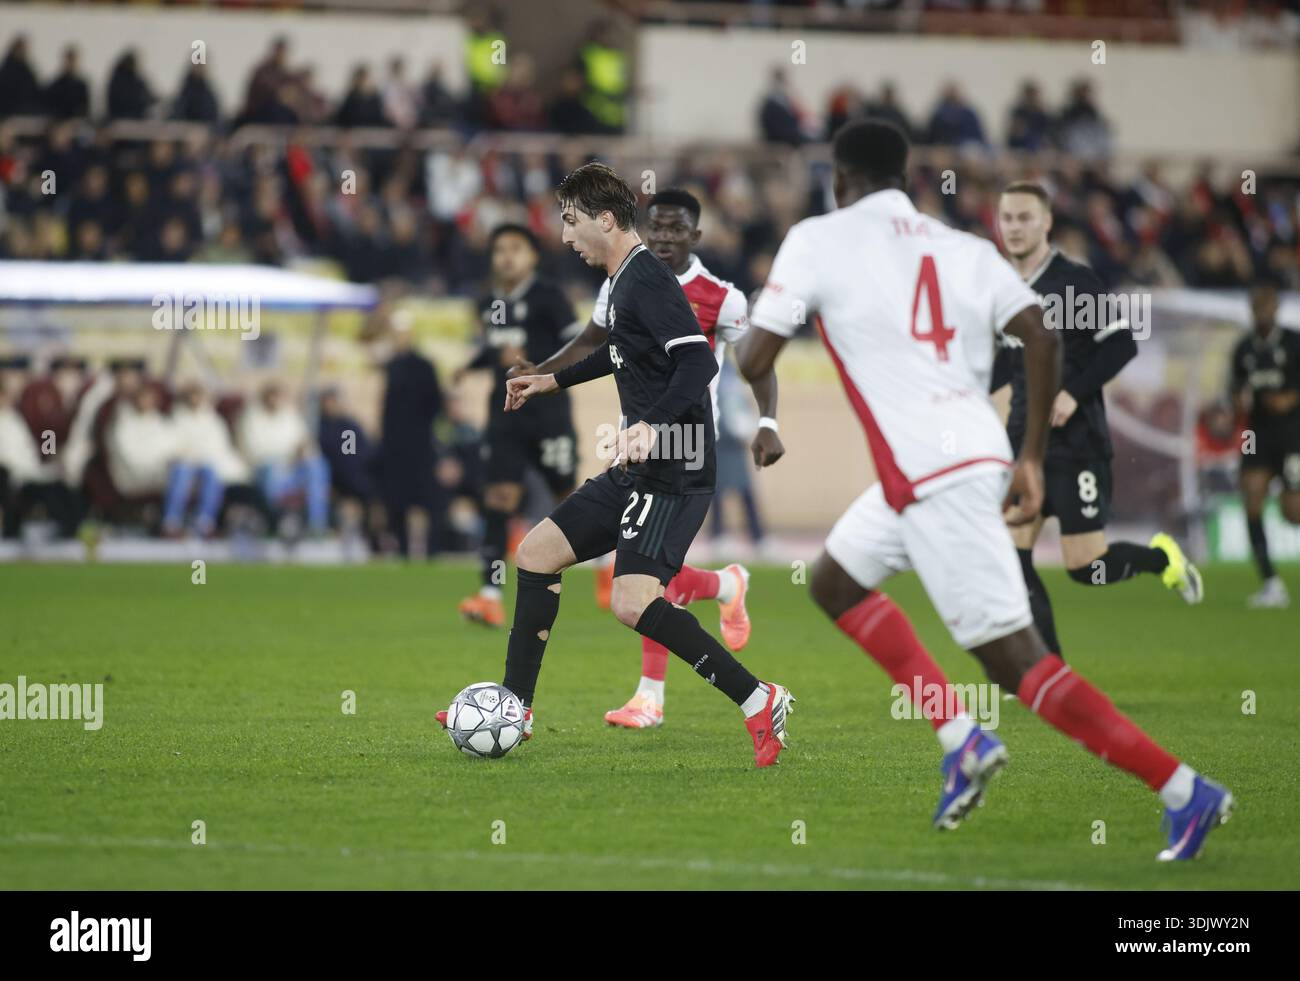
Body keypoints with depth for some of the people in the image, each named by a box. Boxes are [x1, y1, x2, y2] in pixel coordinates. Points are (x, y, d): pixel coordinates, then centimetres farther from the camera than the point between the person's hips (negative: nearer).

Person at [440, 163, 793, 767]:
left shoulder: (647, 281, -15)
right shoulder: (625, 281, 16)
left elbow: (699, 360, -29)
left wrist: (653, 425, -41)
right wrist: (552, 381, 46)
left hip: (674, 473, -11)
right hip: (637, 471, 11)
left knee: (633, 603, -24)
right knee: (536, 553, 14)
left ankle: (758, 701, -16)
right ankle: (515, 711, 21)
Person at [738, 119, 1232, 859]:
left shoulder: (818, 241, 1)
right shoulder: (964, 249, 15)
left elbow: (755, 360, -2)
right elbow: (1043, 338, 2)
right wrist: (1033, 457, 8)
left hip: (932, 474, -7)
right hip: (977, 453, 8)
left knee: (1015, 660, -8)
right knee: (837, 581, 25)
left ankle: (1183, 790, -13)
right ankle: (962, 739, 15)